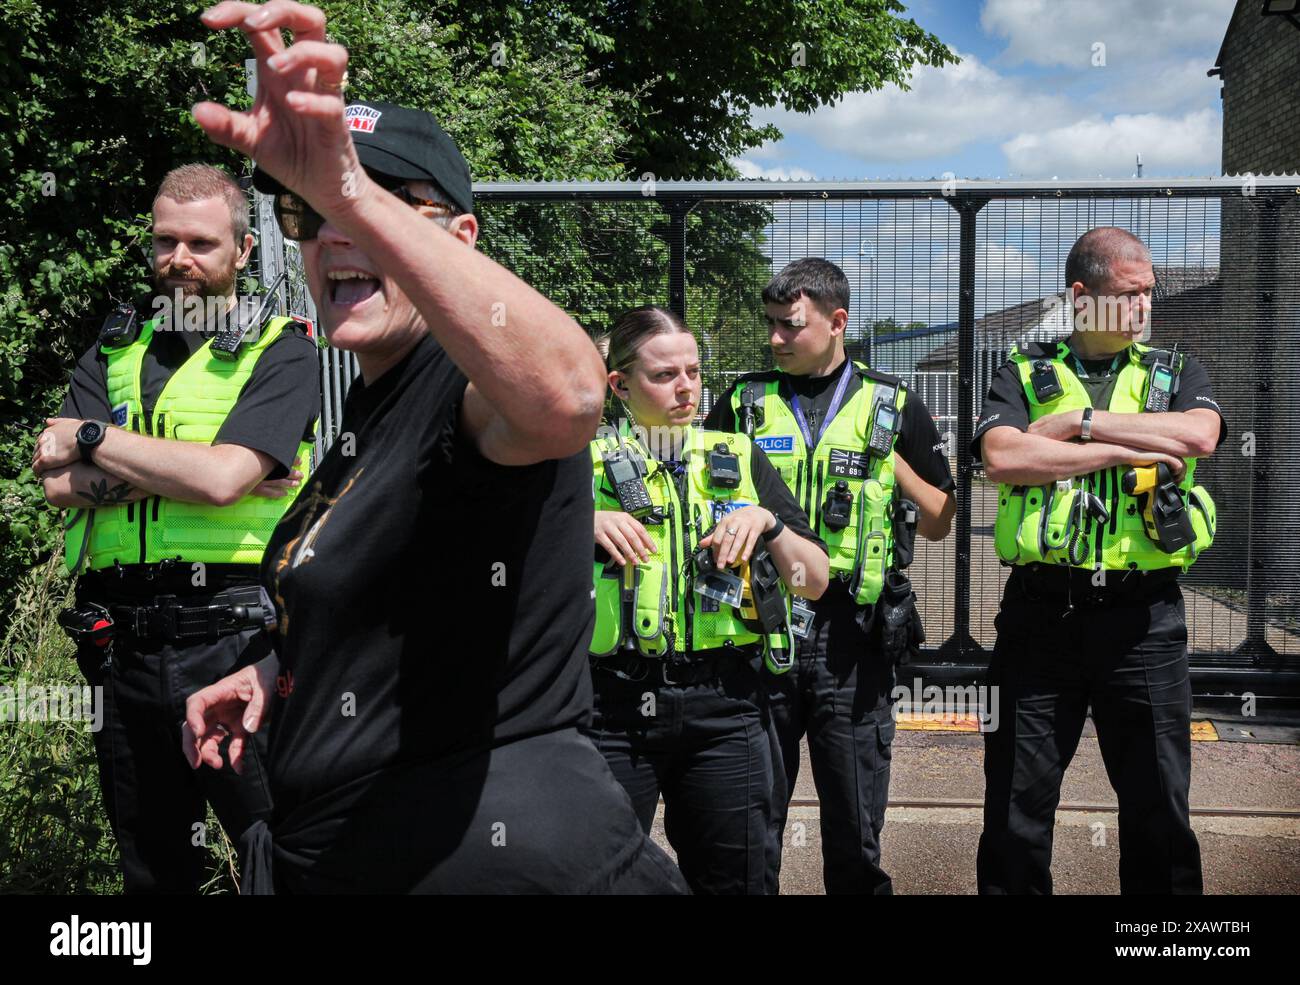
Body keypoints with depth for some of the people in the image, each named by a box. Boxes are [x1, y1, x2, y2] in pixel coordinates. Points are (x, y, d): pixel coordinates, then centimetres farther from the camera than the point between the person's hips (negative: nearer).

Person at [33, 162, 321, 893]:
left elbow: (220, 476, -16)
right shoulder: (114, 352, 15)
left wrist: (92, 437, -4)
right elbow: (59, 483, 1)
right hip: (122, 641, 5)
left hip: (234, 637, -5)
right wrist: (182, 469, -11)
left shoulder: (282, 353, 0)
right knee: (152, 871, 18)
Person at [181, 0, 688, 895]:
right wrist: (281, 671, 12)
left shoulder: (477, 385, -18)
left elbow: (567, 398, -45)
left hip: (498, 851, -9)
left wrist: (350, 189, -50)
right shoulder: (376, 402, 11)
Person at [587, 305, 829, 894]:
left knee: (732, 878, 12)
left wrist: (766, 521, -9)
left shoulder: (739, 459, 9)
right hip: (613, 707, -1)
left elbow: (815, 581, 7)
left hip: (723, 706, 2)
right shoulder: (586, 462, 3)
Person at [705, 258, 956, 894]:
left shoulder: (893, 407, 6)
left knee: (855, 824, 10)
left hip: (852, 632, 0)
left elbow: (939, 524, 7)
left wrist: (894, 465, -5)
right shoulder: (742, 405, 7)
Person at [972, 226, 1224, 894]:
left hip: (1144, 618, 1)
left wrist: (1081, 423, -10)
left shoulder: (1176, 374, 12)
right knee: (1017, 805, 7)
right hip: (1040, 613, -1)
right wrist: (1122, 449, -11)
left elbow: (1199, 434, -11)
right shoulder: (1025, 375, 7)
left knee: (1158, 809, 10)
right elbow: (1001, 457, -12)